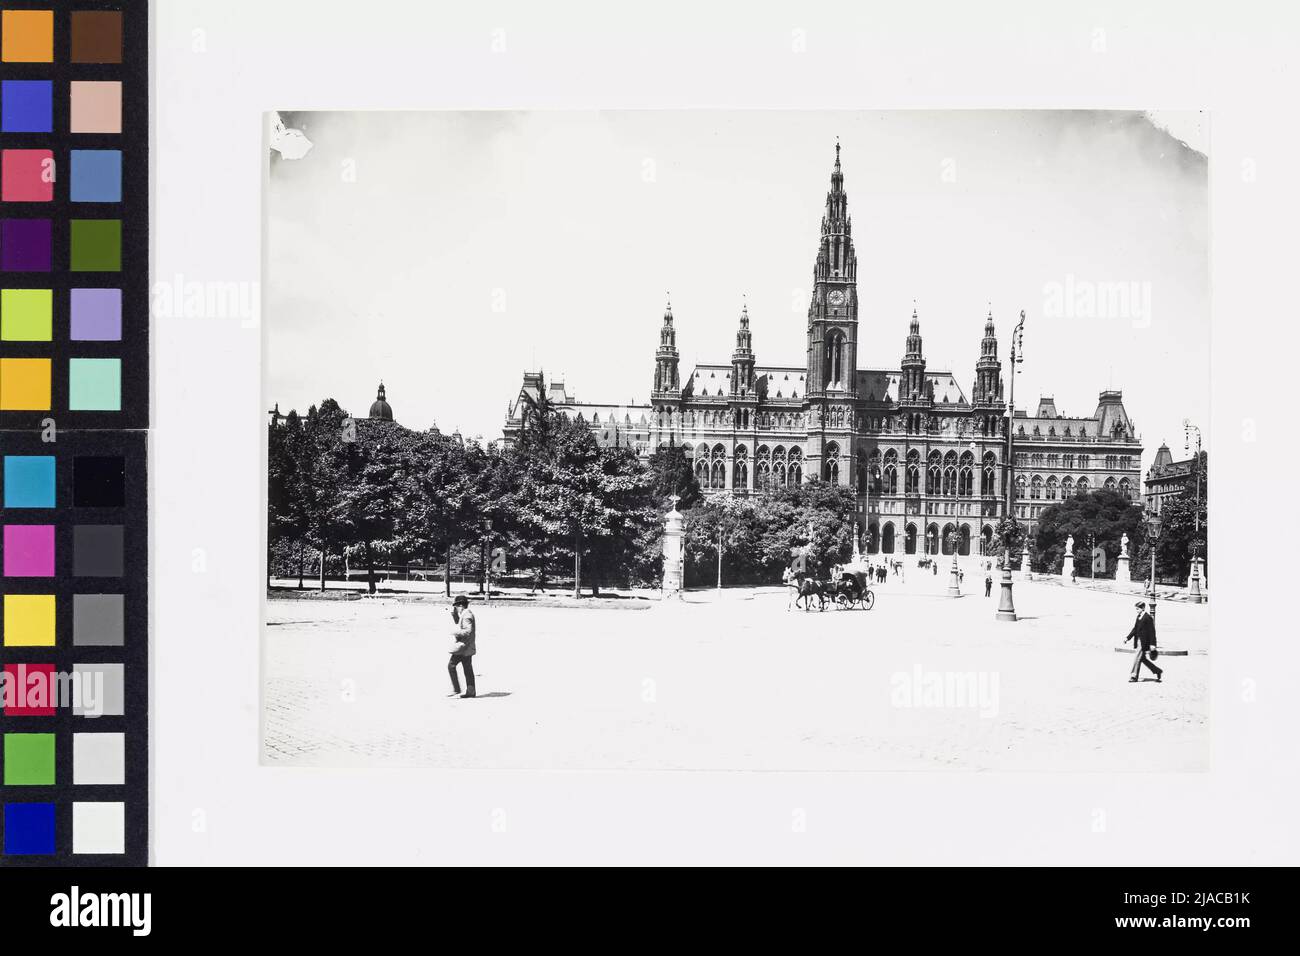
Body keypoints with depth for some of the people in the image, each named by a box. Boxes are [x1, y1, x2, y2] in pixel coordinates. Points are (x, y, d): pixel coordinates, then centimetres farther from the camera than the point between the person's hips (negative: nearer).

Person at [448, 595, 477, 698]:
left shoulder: (467, 615, -17)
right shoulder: (466, 614, 15)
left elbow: (468, 631, -25)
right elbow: (458, 623, 28)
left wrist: (455, 632, -17)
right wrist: (453, 613, 16)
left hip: (463, 646, -11)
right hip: (467, 647, 11)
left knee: (451, 665, -7)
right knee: (468, 669, 11)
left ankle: (456, 689, -7)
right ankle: (470, 691, 12)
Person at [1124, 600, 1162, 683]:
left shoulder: (1148, 618, -14)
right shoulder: (1138, 617, 12)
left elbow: (1152, 631, -16)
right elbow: (1135, 629, 18)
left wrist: (1152, 644, -18)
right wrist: (1128, 638, 11)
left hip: (1144, 642, -9)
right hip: (1139, 641, 9)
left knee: (1137, 658, -7)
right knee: (1143, 659, 13)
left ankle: (1134, 676, 0)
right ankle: (1158, 672, 24)